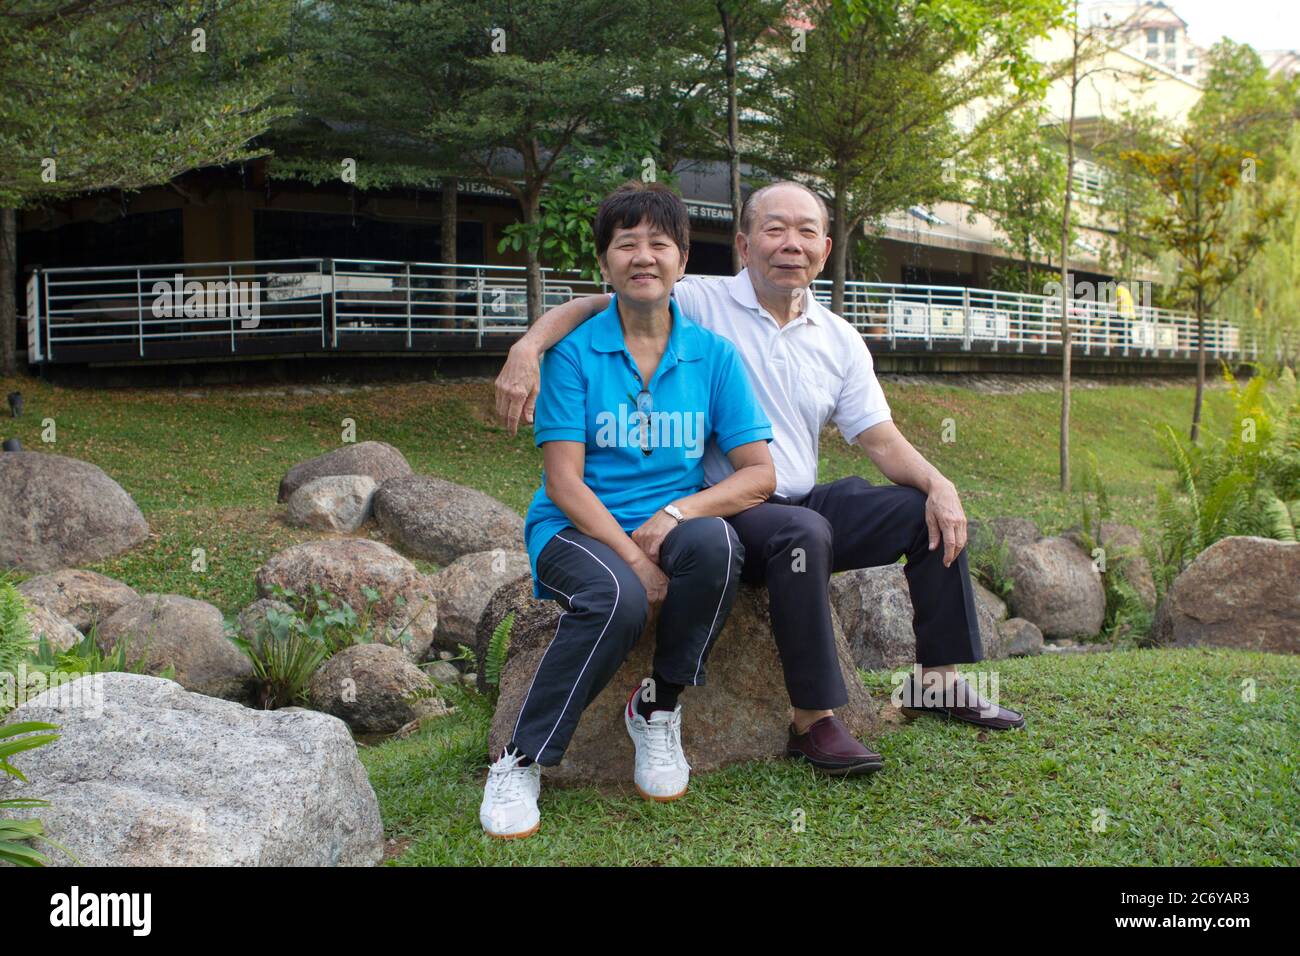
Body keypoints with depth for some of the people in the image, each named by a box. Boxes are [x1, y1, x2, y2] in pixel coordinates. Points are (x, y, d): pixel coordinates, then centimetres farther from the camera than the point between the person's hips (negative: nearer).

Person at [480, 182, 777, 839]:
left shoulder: (713, 355, 4)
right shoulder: (575, 353, -2)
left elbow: (760, 475, 0)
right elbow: (564, 479, -8)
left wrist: (678, 513, -18)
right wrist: (634, 559, -21)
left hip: (669, 521, 2)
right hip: (578, 529, -2)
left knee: (715, 541, -32)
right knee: (617, 597, -35)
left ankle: (657, 711, -9)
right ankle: (522, 761, -16)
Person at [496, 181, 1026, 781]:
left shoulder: (839, 341, 10)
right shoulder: (701, 303, -5)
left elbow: (881, 440, 8)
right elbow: (596, 307, -13)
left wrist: (938, 484, -12)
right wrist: (528, 346, -33)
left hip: (805, 504, 6)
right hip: (725, 511, -6)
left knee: (930, 512, -6)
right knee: (804, 532, -36)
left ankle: (938, 680, 5)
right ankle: (812, 720, -26)